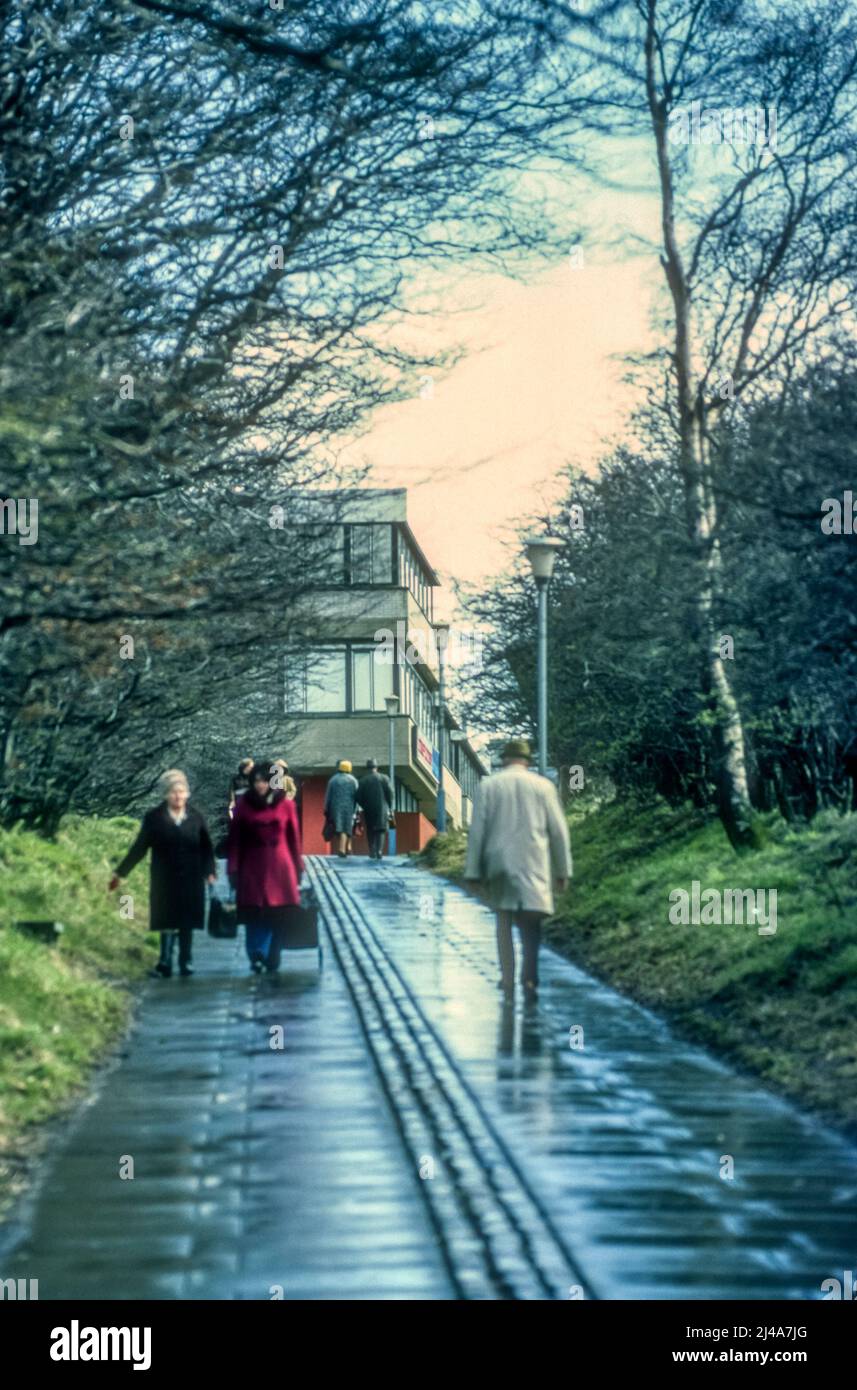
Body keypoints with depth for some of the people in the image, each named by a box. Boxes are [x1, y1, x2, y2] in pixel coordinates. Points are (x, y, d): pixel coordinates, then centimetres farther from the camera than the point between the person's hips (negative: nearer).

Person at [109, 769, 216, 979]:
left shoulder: (195, 818, 5)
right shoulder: (154, 818, -1)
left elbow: (206, 848, 5)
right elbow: (139, 848, 2)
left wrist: (209, 871, -9)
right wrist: (120, 873, 0)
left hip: (191, 881, 2)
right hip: (165, 881, -1)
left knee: (187, 922, 4)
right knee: (168, 922, -4)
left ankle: (185, 962, 13)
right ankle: (165, 964, -3)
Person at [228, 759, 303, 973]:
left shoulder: (286, 805, 1)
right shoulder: (244, 806, 0)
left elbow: (294, 839, 6)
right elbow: (235, 840, 3)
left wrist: (298, 868, 7)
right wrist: (233, 869, -2)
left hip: (279, 869, 0)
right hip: (252, 869, 0)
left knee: (277, 917, 1)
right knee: (255, 916, -4)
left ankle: (272, 961, 8)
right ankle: (257, 956, 2)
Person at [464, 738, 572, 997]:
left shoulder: (487, 786, 1)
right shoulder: (543, 786, 1)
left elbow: (477, 832, 0)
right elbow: (558, 831, 2)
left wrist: (475, 872, 4)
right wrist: (562, 871, 9)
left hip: (499, 863, 0)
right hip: (534, 865, 0)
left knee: (504, 919, 12)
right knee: (531, 921, 6)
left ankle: (507, 977, 10)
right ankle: (530, 975, -9)